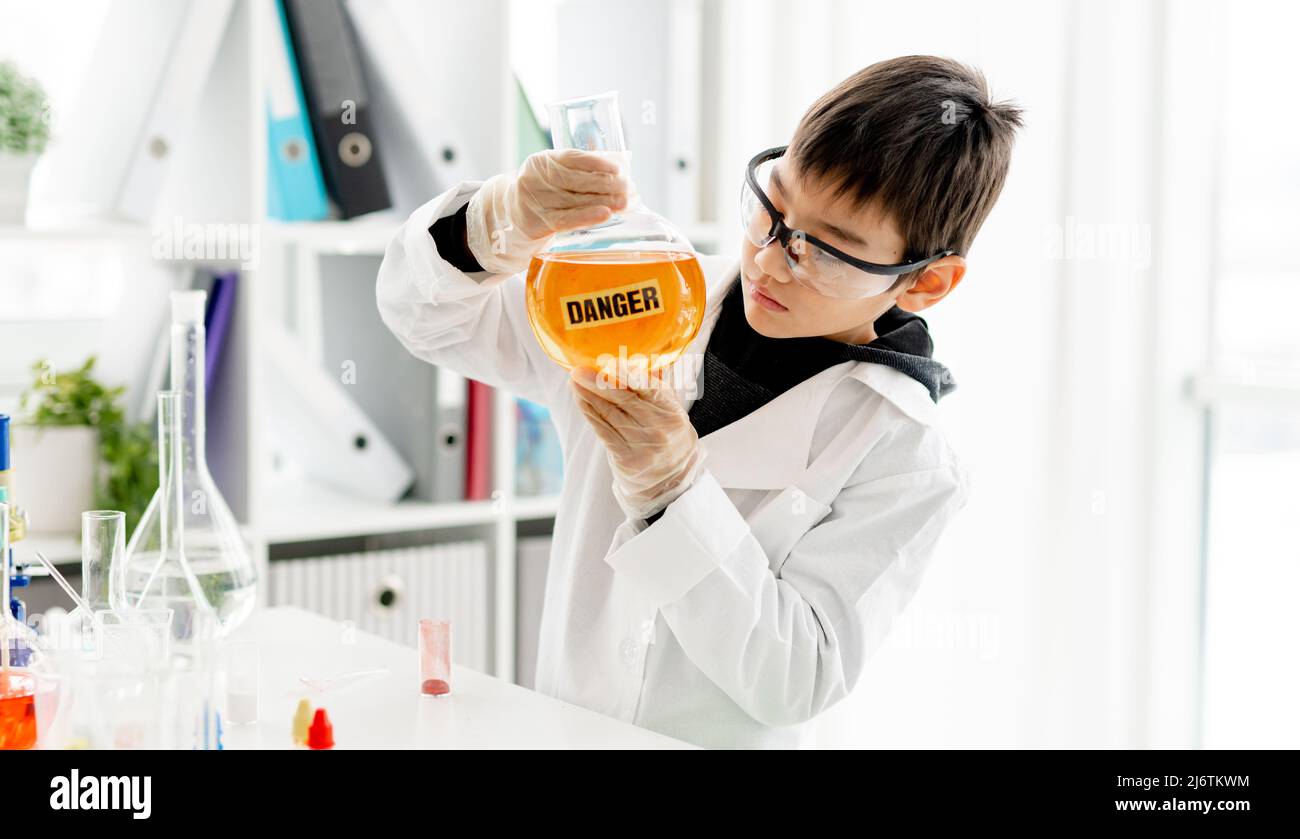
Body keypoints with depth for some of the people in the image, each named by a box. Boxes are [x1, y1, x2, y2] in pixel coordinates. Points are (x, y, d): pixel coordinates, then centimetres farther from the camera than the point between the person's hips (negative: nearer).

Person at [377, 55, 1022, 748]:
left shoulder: (907, 466, -10)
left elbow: (795, 682, -15)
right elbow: (430, 317, 5)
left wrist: (671, 491, -24)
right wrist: (493, 236, -16)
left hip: (718, 742, -4)